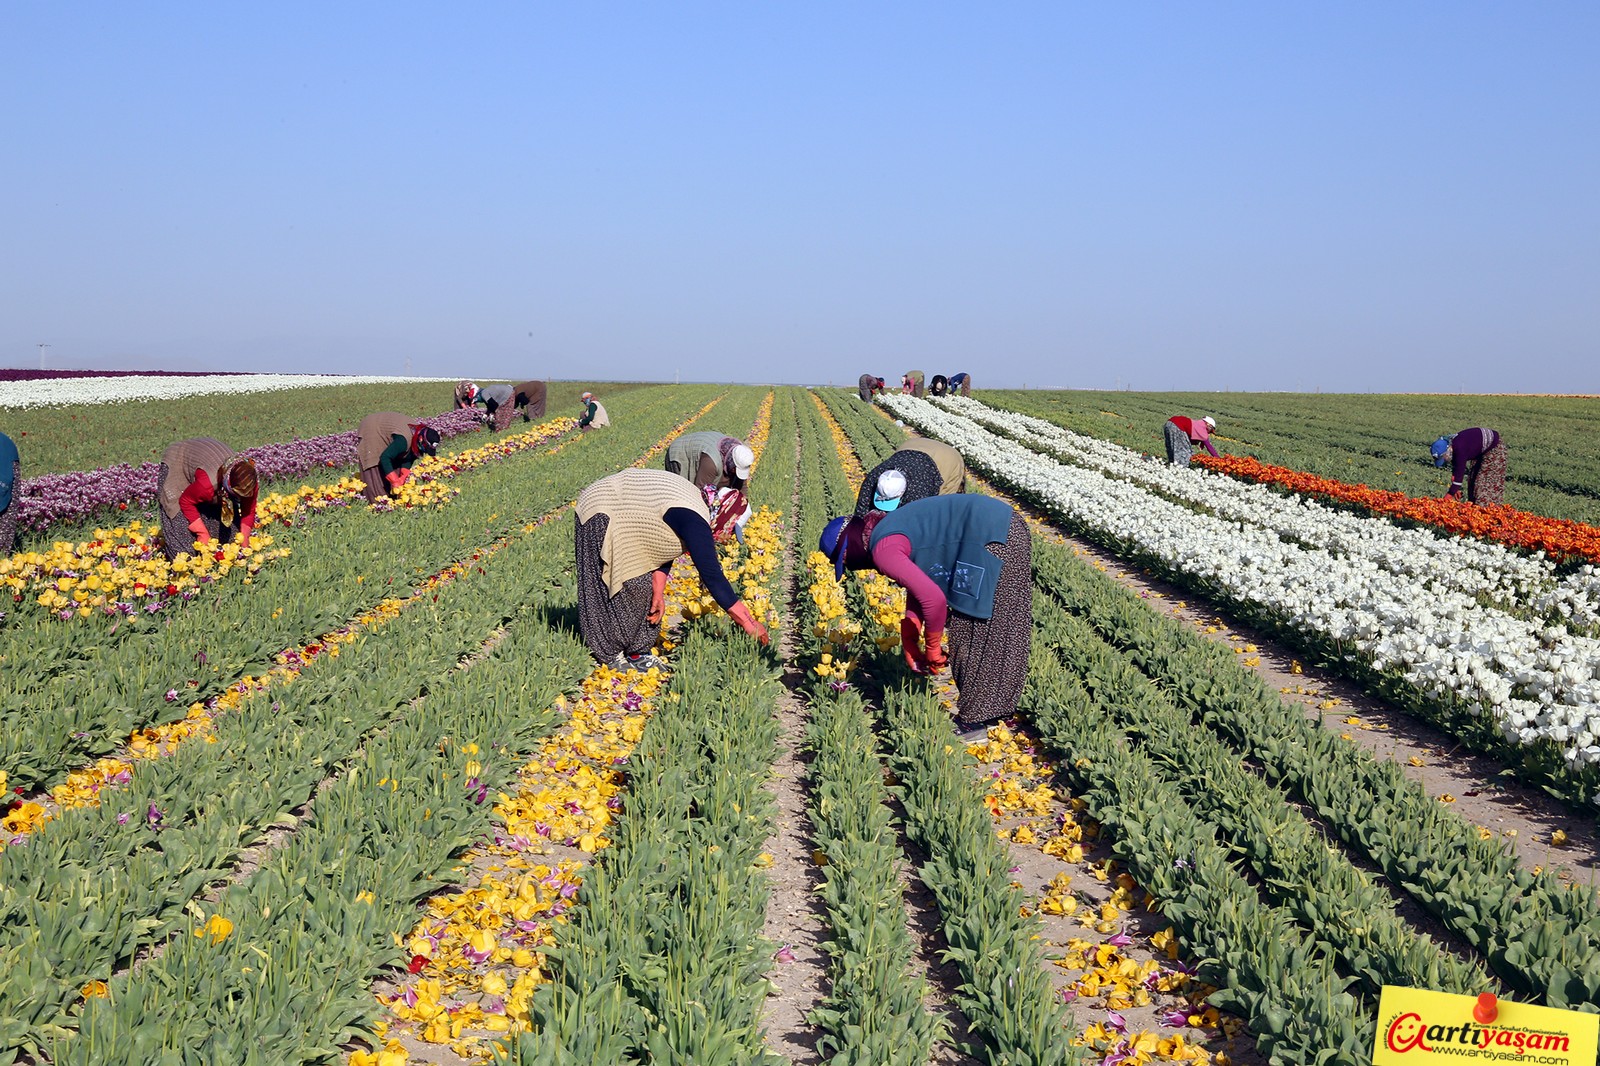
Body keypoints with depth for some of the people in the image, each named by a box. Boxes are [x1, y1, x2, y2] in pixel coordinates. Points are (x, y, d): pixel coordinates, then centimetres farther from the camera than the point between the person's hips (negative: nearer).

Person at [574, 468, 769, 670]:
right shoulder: (694, 520, -27)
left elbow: (663, 551, 6)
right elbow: (711, 574, -29)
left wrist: (658, 592, -5)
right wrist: (748, 623, -26)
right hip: (601, 515, -10)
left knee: (644, 587, 9)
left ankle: (638, 652, 15)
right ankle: (610, 655, 8)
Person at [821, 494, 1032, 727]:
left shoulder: (883, 550, -14)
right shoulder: (888, 527, 15)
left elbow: (933, 598, -22)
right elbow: (921, 581, 22)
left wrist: (932, 647, -7)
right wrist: (909, 638, 17)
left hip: (996, 540, -10)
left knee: (981, 627, 0)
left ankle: (979, 717, 10)